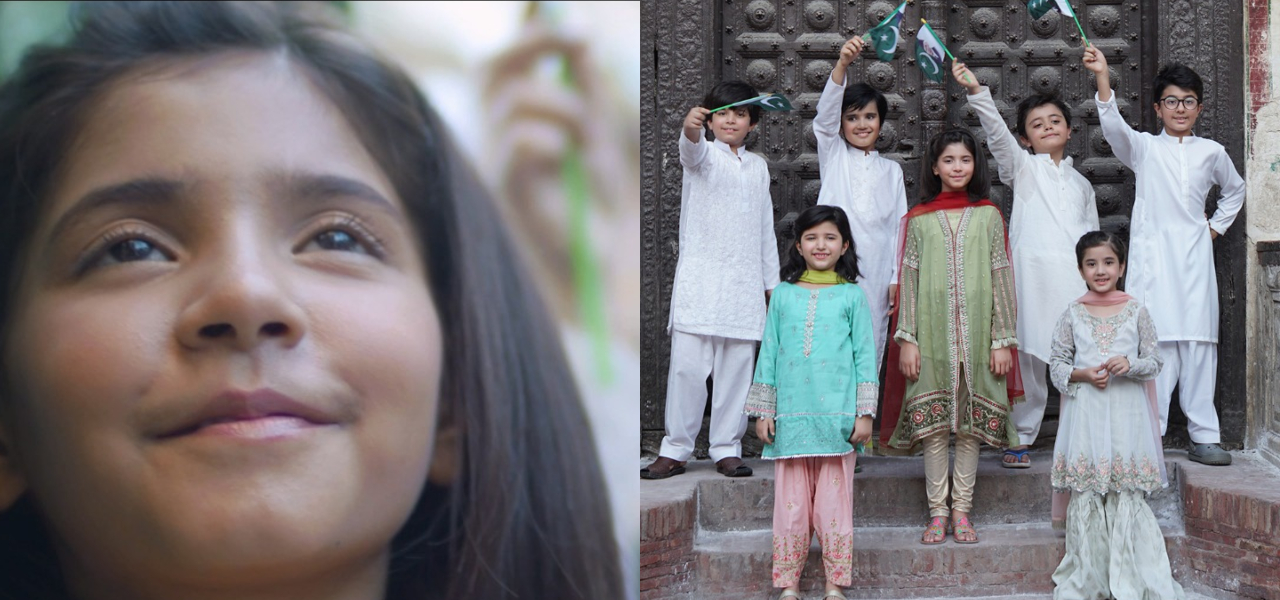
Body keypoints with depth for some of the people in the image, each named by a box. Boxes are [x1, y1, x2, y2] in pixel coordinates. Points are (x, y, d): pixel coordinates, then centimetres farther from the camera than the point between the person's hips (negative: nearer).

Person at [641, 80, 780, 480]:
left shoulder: (758, 166, 16)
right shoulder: (704, 155, 4)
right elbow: (692, 150, -23)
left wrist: (772, 283, 18)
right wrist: (690, 128, -46)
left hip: (744, 283, 4)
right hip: (700, 278, -3)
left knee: (736, 368, 3)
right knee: (688, 364, -5)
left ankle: (727, 448, 13)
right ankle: (675, 449, 3)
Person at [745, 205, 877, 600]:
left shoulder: (853, 296, 4)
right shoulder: (783, 294, 8)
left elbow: (865, 355, 3)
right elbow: (769, 354, 10)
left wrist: (865, 413, -3)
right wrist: (763, 411, 7)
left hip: (837, 416, -1)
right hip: (791, 416, 1)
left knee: (834, 501, 2)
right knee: (791, 502, 4)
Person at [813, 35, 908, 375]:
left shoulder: (891, 170, 16)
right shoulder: (833, 155, 11)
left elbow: (899, 225, 13)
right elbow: (825, 112, -7)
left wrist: (897, 277, 3)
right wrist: (842, 64, -22)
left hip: (874, 273, 2)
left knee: (869, 355, 1)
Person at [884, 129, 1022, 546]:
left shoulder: (989, 216, 7)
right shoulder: (919, 220, 7)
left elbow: (1001, 278, 5)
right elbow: (908, 280, 5)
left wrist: (1003, 339, -1)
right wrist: (907, 338, -3)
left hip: (977, 335, 0)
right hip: (932, 334, 0)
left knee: (970, 423, 3)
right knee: (932, 421, 0)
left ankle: (962, 511, 12)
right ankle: (937, 512, 9)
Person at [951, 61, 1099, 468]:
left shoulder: (1081, 183, 24)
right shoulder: (1023, 167, 12)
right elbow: (996, 133, -5)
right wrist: (977, 91, -21)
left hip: (1075, 279, 3)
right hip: (1033, 276, -3)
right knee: (1027, 358, -3)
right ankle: (1019, 438, 7)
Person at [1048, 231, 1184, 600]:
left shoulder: (1136, 311, 4)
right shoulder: (1073, 314, 5)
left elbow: (1154, 361, 6)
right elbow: (1057, 363, 7)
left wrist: (1130, 365, -14)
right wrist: (1083, 374, -10)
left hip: (1127, 415, -1)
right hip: (1086, 413, 1)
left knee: (1127, 494, -2)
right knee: (1085, 494, 2)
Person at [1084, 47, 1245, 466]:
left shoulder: (1211, 152, 15)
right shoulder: (1143, 148, 7)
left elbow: (1235, 190, 34)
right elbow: (1113, 126, -14)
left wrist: (1216, 227, 19)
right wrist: (1102, 76, -28)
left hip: (1195, 255, 3)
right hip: (1153, 254, -2)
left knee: (1199, 343, 0)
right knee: (1157, 343, -8)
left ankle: (1204, 436, 5)